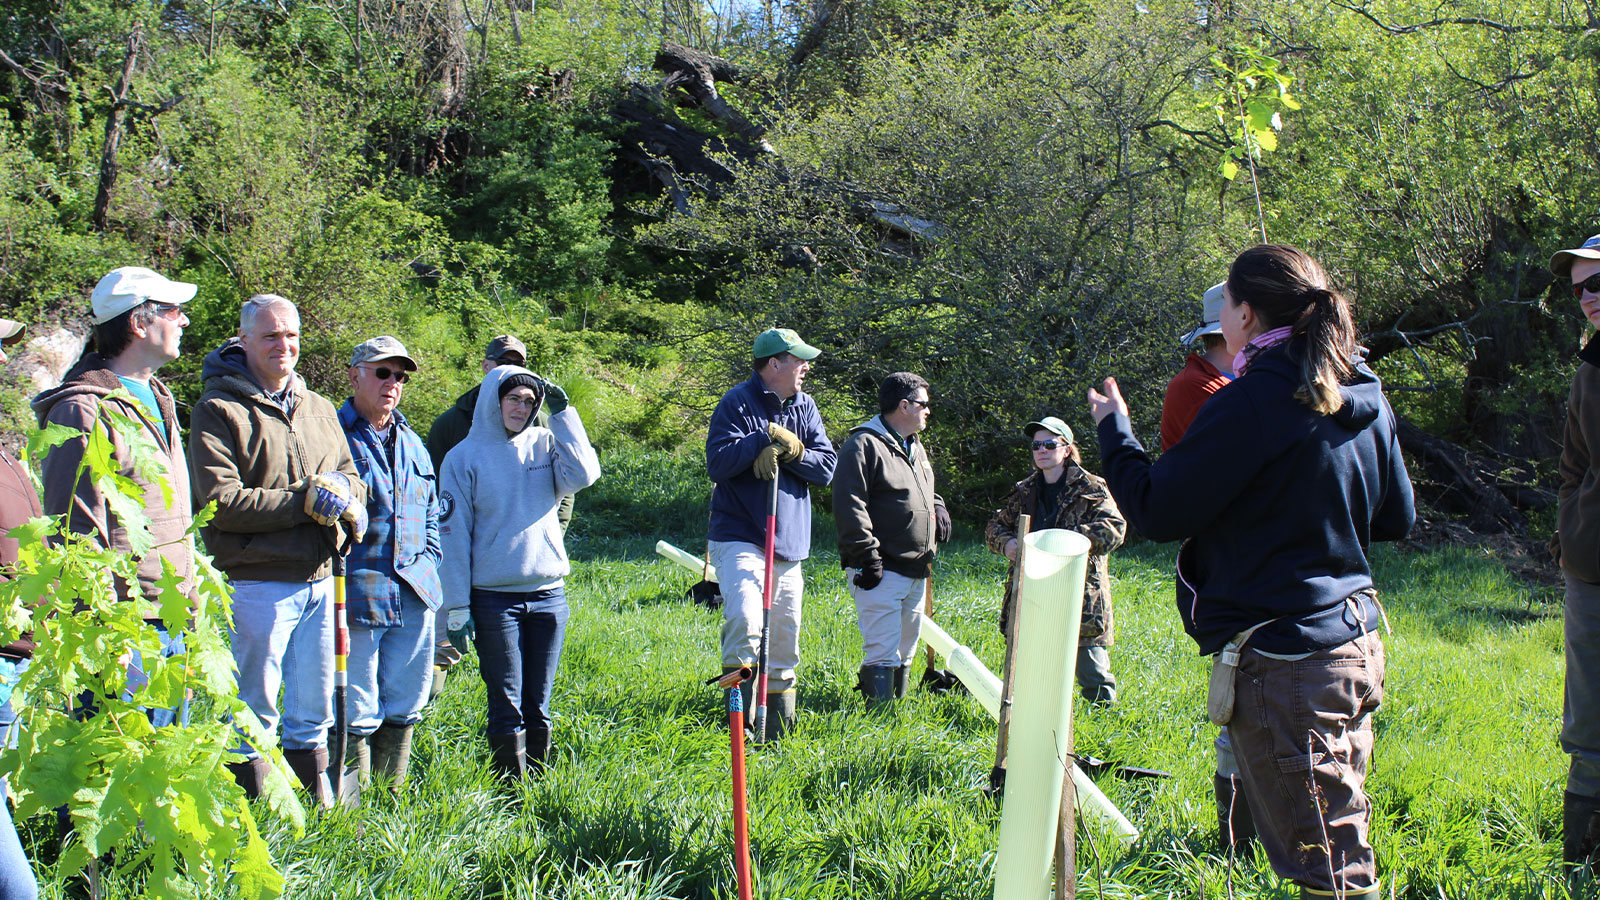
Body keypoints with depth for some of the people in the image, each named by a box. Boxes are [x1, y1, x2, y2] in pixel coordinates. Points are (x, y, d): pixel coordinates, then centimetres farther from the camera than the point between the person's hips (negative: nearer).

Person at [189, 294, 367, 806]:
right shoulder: (219, 410, -6)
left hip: (319, 579, 6)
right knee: (254, 711, 1)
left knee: (314, 706, 15)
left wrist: (341, 492, -8)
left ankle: (316, 799, 26)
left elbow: (352, 477, 17)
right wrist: (306, 501, -17)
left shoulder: (318, 408, 15)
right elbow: (220, 502, -15)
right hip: (257, 583, -6)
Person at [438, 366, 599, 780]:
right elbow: (453, 534, -2)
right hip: (493, 597, -3)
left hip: (548, 593, 3)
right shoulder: (464, 457, 0)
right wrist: (457, 607, -6)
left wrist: (563, 414, -7)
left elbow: (583, 475, -12)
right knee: (507, 706, -1)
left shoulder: (544, 445, 7)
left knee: (537, 706, 9)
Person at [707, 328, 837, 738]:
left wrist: (792, 450, -13)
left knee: (785, 639, 11)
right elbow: (717, 462, -18)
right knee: (745, 622, -26)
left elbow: (827, 468, 4)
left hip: (789, 545, 6)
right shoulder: (738, 403, -8)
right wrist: (765, 438, -19)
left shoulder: (804, 407, 10)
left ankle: (777, 728, 24)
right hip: (740, 539, -6)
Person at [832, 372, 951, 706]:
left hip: (916, 571, 9)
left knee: (905, 651, 16)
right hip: (882, 571, -9)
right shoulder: (864, 445, -12)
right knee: (883, 651, -11)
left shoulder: (915, 448, 18)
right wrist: (867, 556, -22)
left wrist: (938, 508, 10)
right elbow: (849, 506, -18)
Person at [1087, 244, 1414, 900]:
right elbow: (1397, 519, 18)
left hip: (1281, 665, -8)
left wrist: (1113, 427, 4)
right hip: (1356, 644, 8)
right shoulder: (1364, 397, 8)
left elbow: (1158, 511, -12)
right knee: (1344, 847, 19)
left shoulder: (1250, 403, -16)